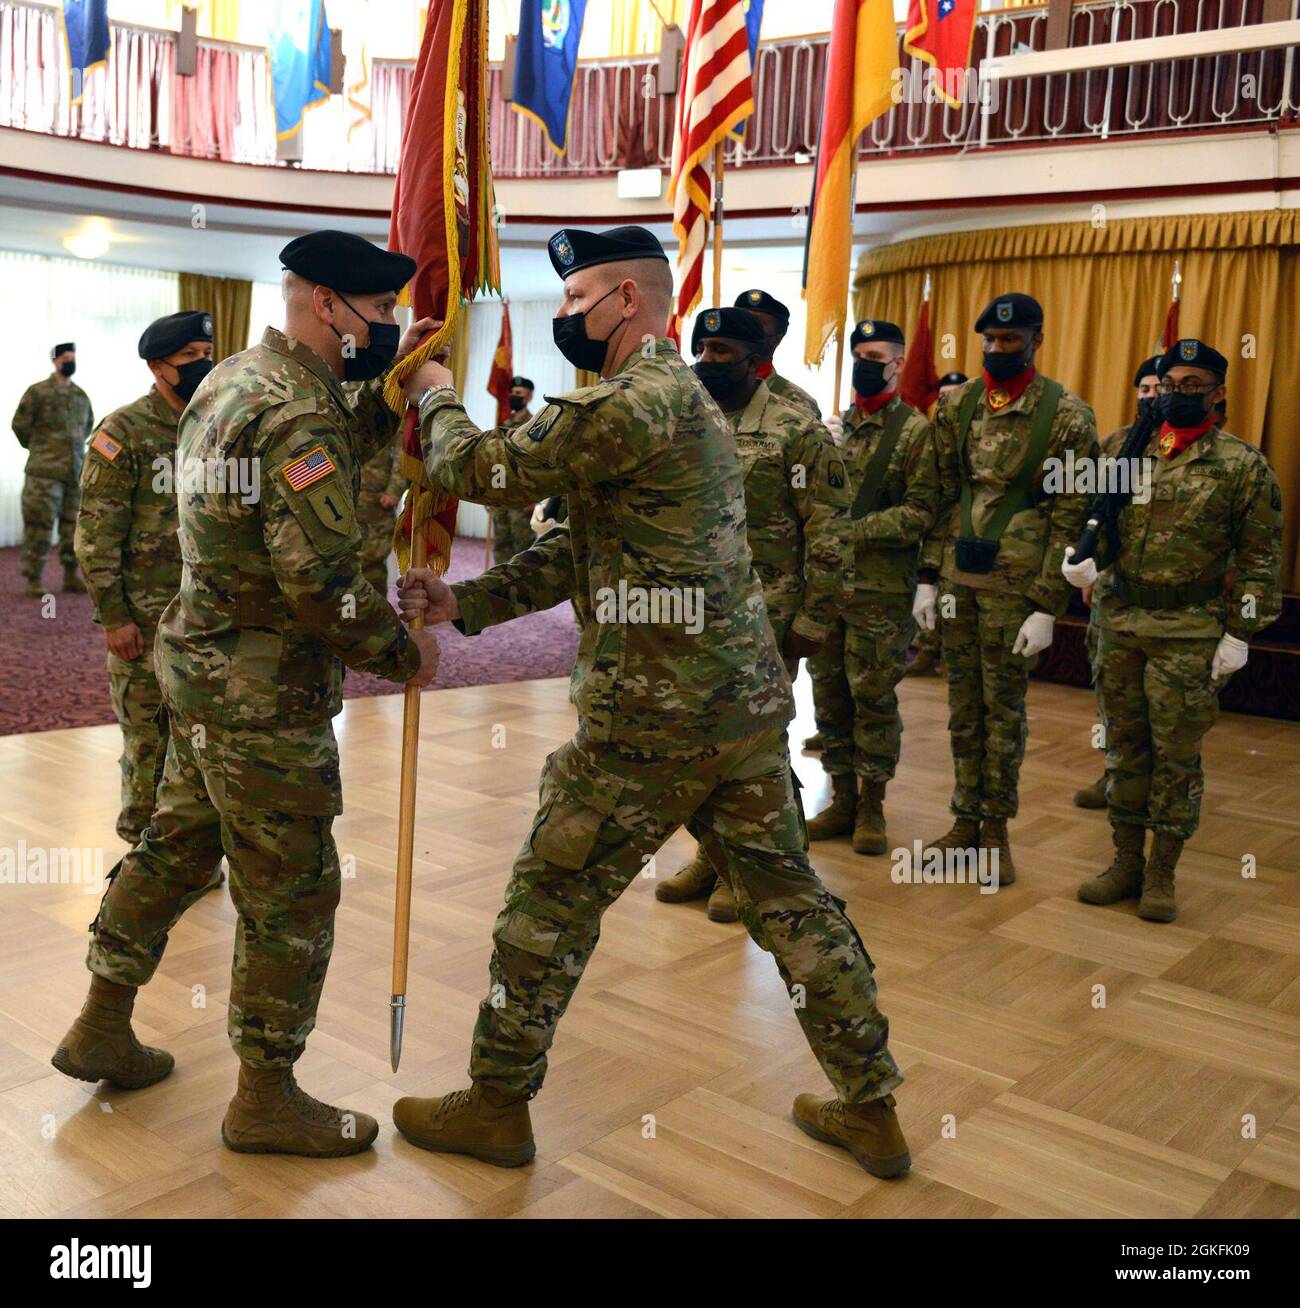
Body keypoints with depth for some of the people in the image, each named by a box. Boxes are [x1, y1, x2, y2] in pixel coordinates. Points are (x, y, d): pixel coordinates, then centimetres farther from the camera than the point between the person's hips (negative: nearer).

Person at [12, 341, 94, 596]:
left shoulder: (81, 395, 12)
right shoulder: (38, 391, -4)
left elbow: (88, 424, 28)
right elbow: (20, 425, 0)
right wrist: (37, 448, 9)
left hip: (77, 471, 5)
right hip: (45, 472, -5)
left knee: (74, 524, 8)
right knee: (40, 524, -5)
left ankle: (71, 575, 18)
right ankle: (33, 578, 2)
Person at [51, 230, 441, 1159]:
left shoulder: (234, 379, 10)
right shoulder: (298, 413, -22)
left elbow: (338, 454, 20)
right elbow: (323, 580, -27)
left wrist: (390, 385, 8)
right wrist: (405, 652, -14)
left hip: (205, 669, 10)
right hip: (268, 698, -10)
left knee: (178, 845, 22)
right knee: (292, 892, 2)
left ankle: (102, 1029, 36)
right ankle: (266, 1099, 15)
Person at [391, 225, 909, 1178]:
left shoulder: (628, 403, -14)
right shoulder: (689, 398, 18)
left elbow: (482, 471, -10)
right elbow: (581, 551, 17)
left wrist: (437, 399, 11)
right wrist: (464, 602, 11)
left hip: (651, 715, -9)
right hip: (748, 701, 9)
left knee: (551, 901, 8)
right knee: (789, 896, 15)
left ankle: (496, 1107, 24)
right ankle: (871, 1110, 26)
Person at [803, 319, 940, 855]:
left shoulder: (915, 430, -4)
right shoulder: (835, 427, 13)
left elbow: (921, 511, -11)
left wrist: (854, 530, -18)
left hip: (881, 589, -5)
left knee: (873, 697, 1)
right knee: (829, 693, 9)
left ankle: (871, 807, 14)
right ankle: (842, 799, 22)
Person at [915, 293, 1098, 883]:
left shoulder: (1066, 416, -7)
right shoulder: (957, 405, 5)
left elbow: (1069, 518, -8)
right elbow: (941, 497, 9)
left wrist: (1047, 607, -12)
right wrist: (928, 577, 5)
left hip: (1014, 582, -4)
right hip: (957, 574, 4)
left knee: (1004, 706, 6)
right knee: (963, 704, 11)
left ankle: (996, 827, 18)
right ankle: (965, 819, 22)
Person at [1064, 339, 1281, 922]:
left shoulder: (1242, 466, -3)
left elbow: (1259, 557, -2)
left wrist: (1239, 634, -7)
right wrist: (1080, 559, -9)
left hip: (1189, 635, -4)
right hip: (1120, 626, 4)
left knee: (1175, 753, 3)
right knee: (1125, 746, 11)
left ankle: (1161, 875, 15)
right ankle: (1126, 862, 23)